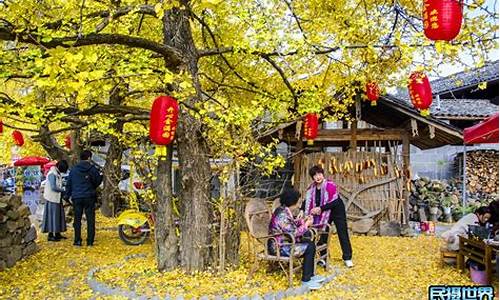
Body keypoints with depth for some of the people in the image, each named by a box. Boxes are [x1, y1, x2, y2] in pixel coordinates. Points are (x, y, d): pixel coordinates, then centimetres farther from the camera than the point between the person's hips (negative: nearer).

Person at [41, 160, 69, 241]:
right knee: (52, 215, -4)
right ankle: (50, 235, 4)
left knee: (59, 215, 12)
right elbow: (53, 187, -22)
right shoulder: (52, 174, -17)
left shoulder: (57, 173, 12)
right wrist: (64, 190, -14)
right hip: (52, 198, -9)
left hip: (57, 198, 9)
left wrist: (62, 190, 0)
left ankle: (57, 233, 21)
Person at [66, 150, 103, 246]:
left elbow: (68, 183, 9)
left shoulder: (73, 169, 5)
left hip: (76, 198, 2)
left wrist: (68, 195, 17)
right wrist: (102, 176, 24)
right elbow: (97, 181, 5)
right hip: (89, 197, -2)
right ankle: (90, 241, 2)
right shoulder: (92, 169, -4)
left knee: (77, 219, 10)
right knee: (90, 219, 3)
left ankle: (77, 240, 9)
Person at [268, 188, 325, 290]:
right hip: (279, 248, -10)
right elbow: (293, 233, -24)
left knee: (309, 242, 9)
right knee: (310, 247, -15)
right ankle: (306, 280, -6)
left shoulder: (283, 210, 6)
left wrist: (303, 221, 8)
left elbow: (291, 225, 19)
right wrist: (306, 225, -11)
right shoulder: (282, 215, -24)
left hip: (284, 242, 10)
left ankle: (310, 275, 15)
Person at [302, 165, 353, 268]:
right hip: (324, 213, 5)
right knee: (322, 235, 6)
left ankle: (347, 258, 10)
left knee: (343, 234, 1)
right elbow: (307, 201, -1)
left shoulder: (330, 185, -24)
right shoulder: (312, 188, -6)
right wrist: (302, 211, -18)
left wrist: (320, 208, -29)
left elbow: (334, 202, -27)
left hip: (337, 211, -5)